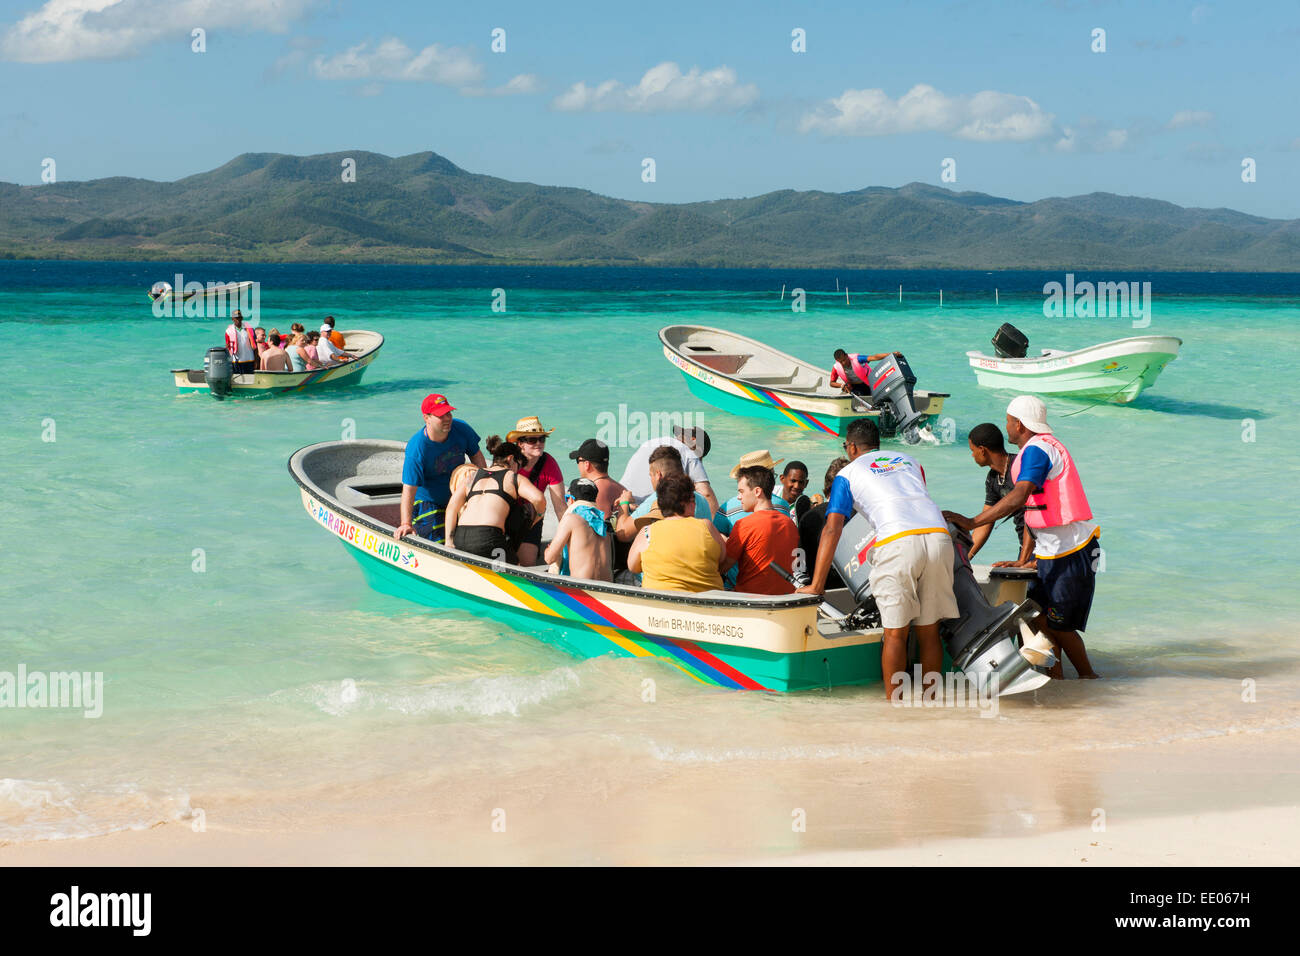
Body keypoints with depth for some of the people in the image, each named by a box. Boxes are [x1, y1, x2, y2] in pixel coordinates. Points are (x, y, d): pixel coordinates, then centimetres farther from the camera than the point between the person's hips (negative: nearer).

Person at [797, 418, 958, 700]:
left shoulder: (848, 473, 18)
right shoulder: (908, 461, 31)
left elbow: (832, 529, 9)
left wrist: (816, 584, 9)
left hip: (898, 542, -4)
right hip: (939, 536, 4)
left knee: (895, 633, 2)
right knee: (929, 631, 11)